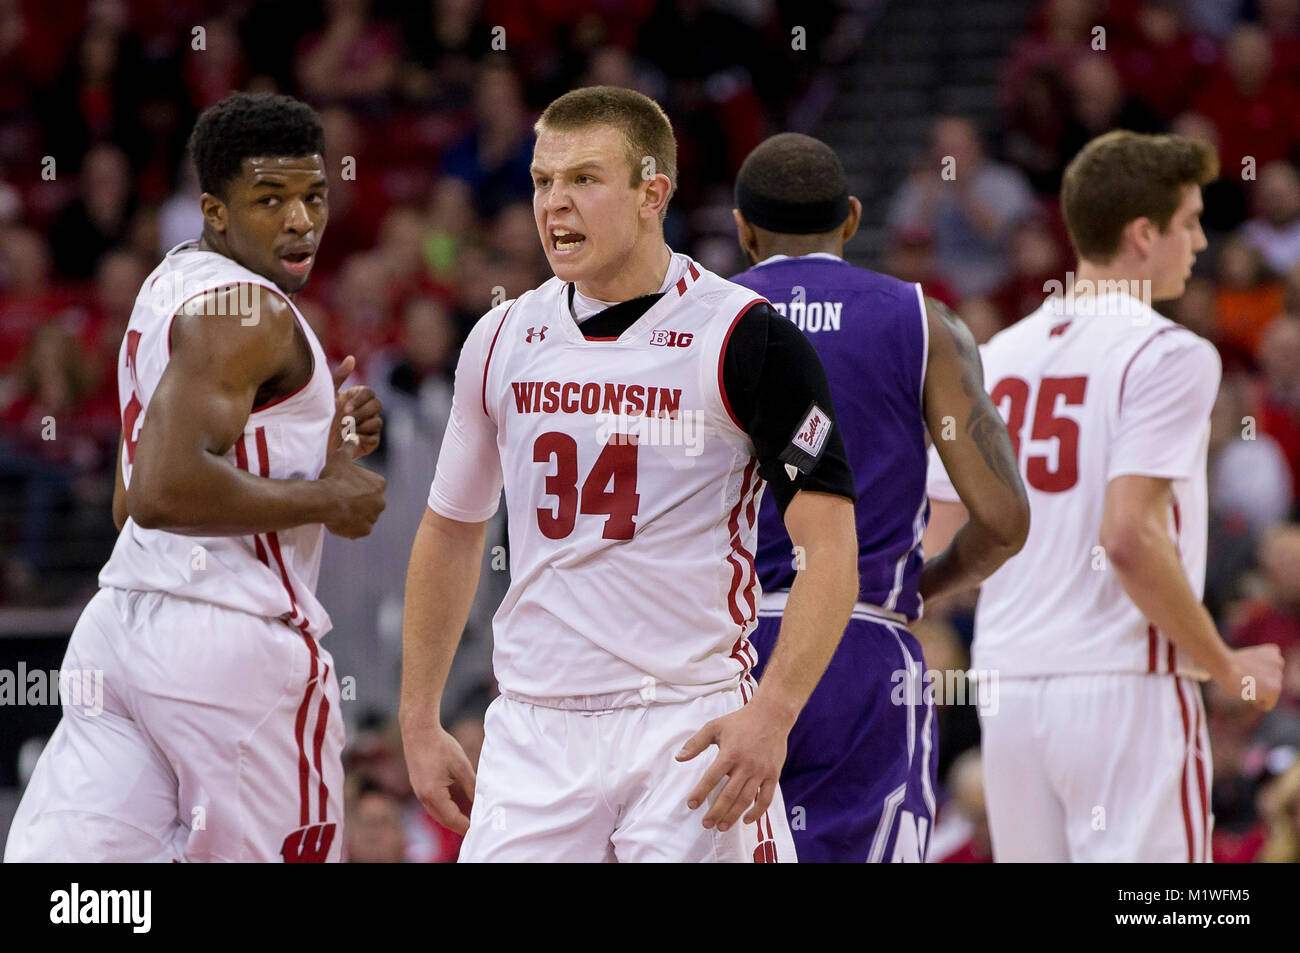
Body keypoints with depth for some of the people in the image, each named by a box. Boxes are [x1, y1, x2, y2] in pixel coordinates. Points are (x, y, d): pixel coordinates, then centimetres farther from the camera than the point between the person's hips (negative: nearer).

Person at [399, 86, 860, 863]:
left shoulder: (746, 340, -6)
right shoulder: (503, 341, 9)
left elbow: (831, 549, -10)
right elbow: (451, 530, 21)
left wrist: (773, 713, -22)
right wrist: (420, 721, 17)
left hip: (691, 731, -4)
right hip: (534, 732, 4)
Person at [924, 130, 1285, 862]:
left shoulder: (997, 357, 12)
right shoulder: (1169, 355, -8)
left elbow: (941, 550, 11)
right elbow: (1131, 538, -19)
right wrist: (1227, 667, -9)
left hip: (1008, 689, 7)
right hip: (1124, 690, -7)